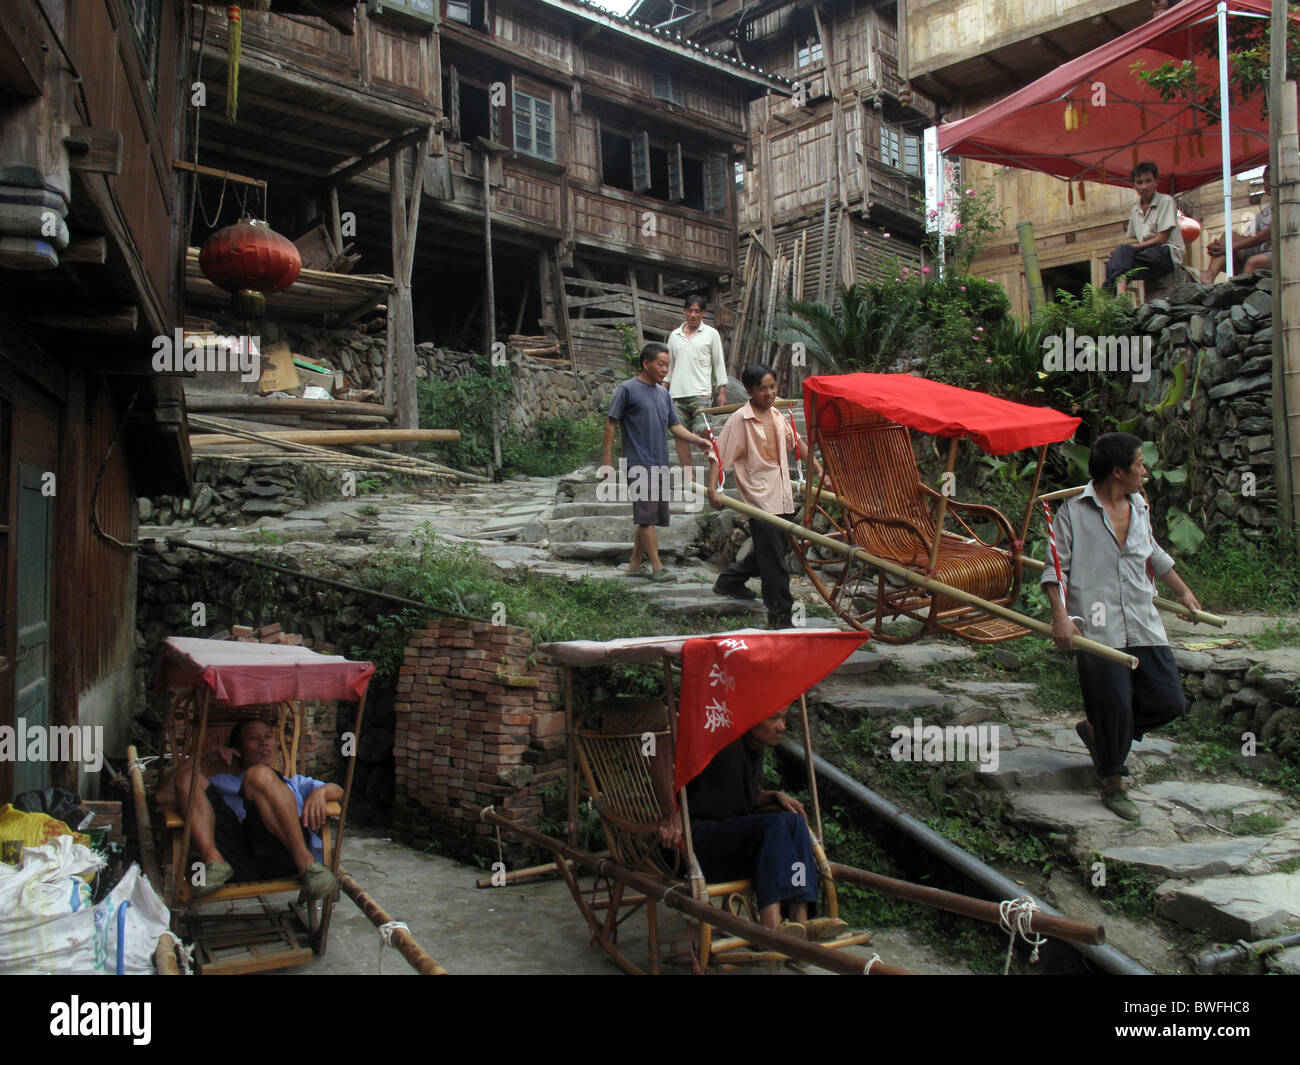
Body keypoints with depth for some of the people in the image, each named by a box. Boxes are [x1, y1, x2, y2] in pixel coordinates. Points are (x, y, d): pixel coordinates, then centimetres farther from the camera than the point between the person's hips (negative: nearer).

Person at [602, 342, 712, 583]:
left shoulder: (663, 393, 15)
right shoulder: (627, 390, -6)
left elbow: (674, 426, 16)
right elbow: (611, 423, -5)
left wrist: (697, 440, -1)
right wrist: (607, 461, -10)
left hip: (660, 465, 7)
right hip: (639, 464, -7)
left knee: (650, 518, 9)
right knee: (647, 517, -8)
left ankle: (635, 565, 17)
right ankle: (657, 567, -5)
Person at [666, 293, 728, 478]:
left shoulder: (710, 333, 6)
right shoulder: (674, 335, 15)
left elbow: (719, 364, 6)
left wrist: (722, 391, 0)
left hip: (700, 393, -4)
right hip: (677, 394, 4)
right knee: (680, 435, -1)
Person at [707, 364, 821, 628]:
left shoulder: (777, 416, 10)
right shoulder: (740, 419, -10)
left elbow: (795, 443, 23)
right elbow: (718, 455, -11)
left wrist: (818, 469, 21)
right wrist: (712, 489, -20)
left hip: (782, 496, 8)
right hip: (759, 497, -8)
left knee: (768, 550, 19)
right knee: (773, 558, -7)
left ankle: (729, 581, 39)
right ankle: (779, 613, 2)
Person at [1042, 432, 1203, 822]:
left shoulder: (1140, 509, 16)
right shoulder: (1073, 512, -3)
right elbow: (1055, 568, -5)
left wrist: (1183, 591, 39)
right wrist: (1060, 616, -17)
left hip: (1144, 626, 6)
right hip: (1098, 629, -6)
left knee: (1169, 702, 4)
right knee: (1114, 707, -6)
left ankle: (1096, 731, 27)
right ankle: (1113, 786, 16)